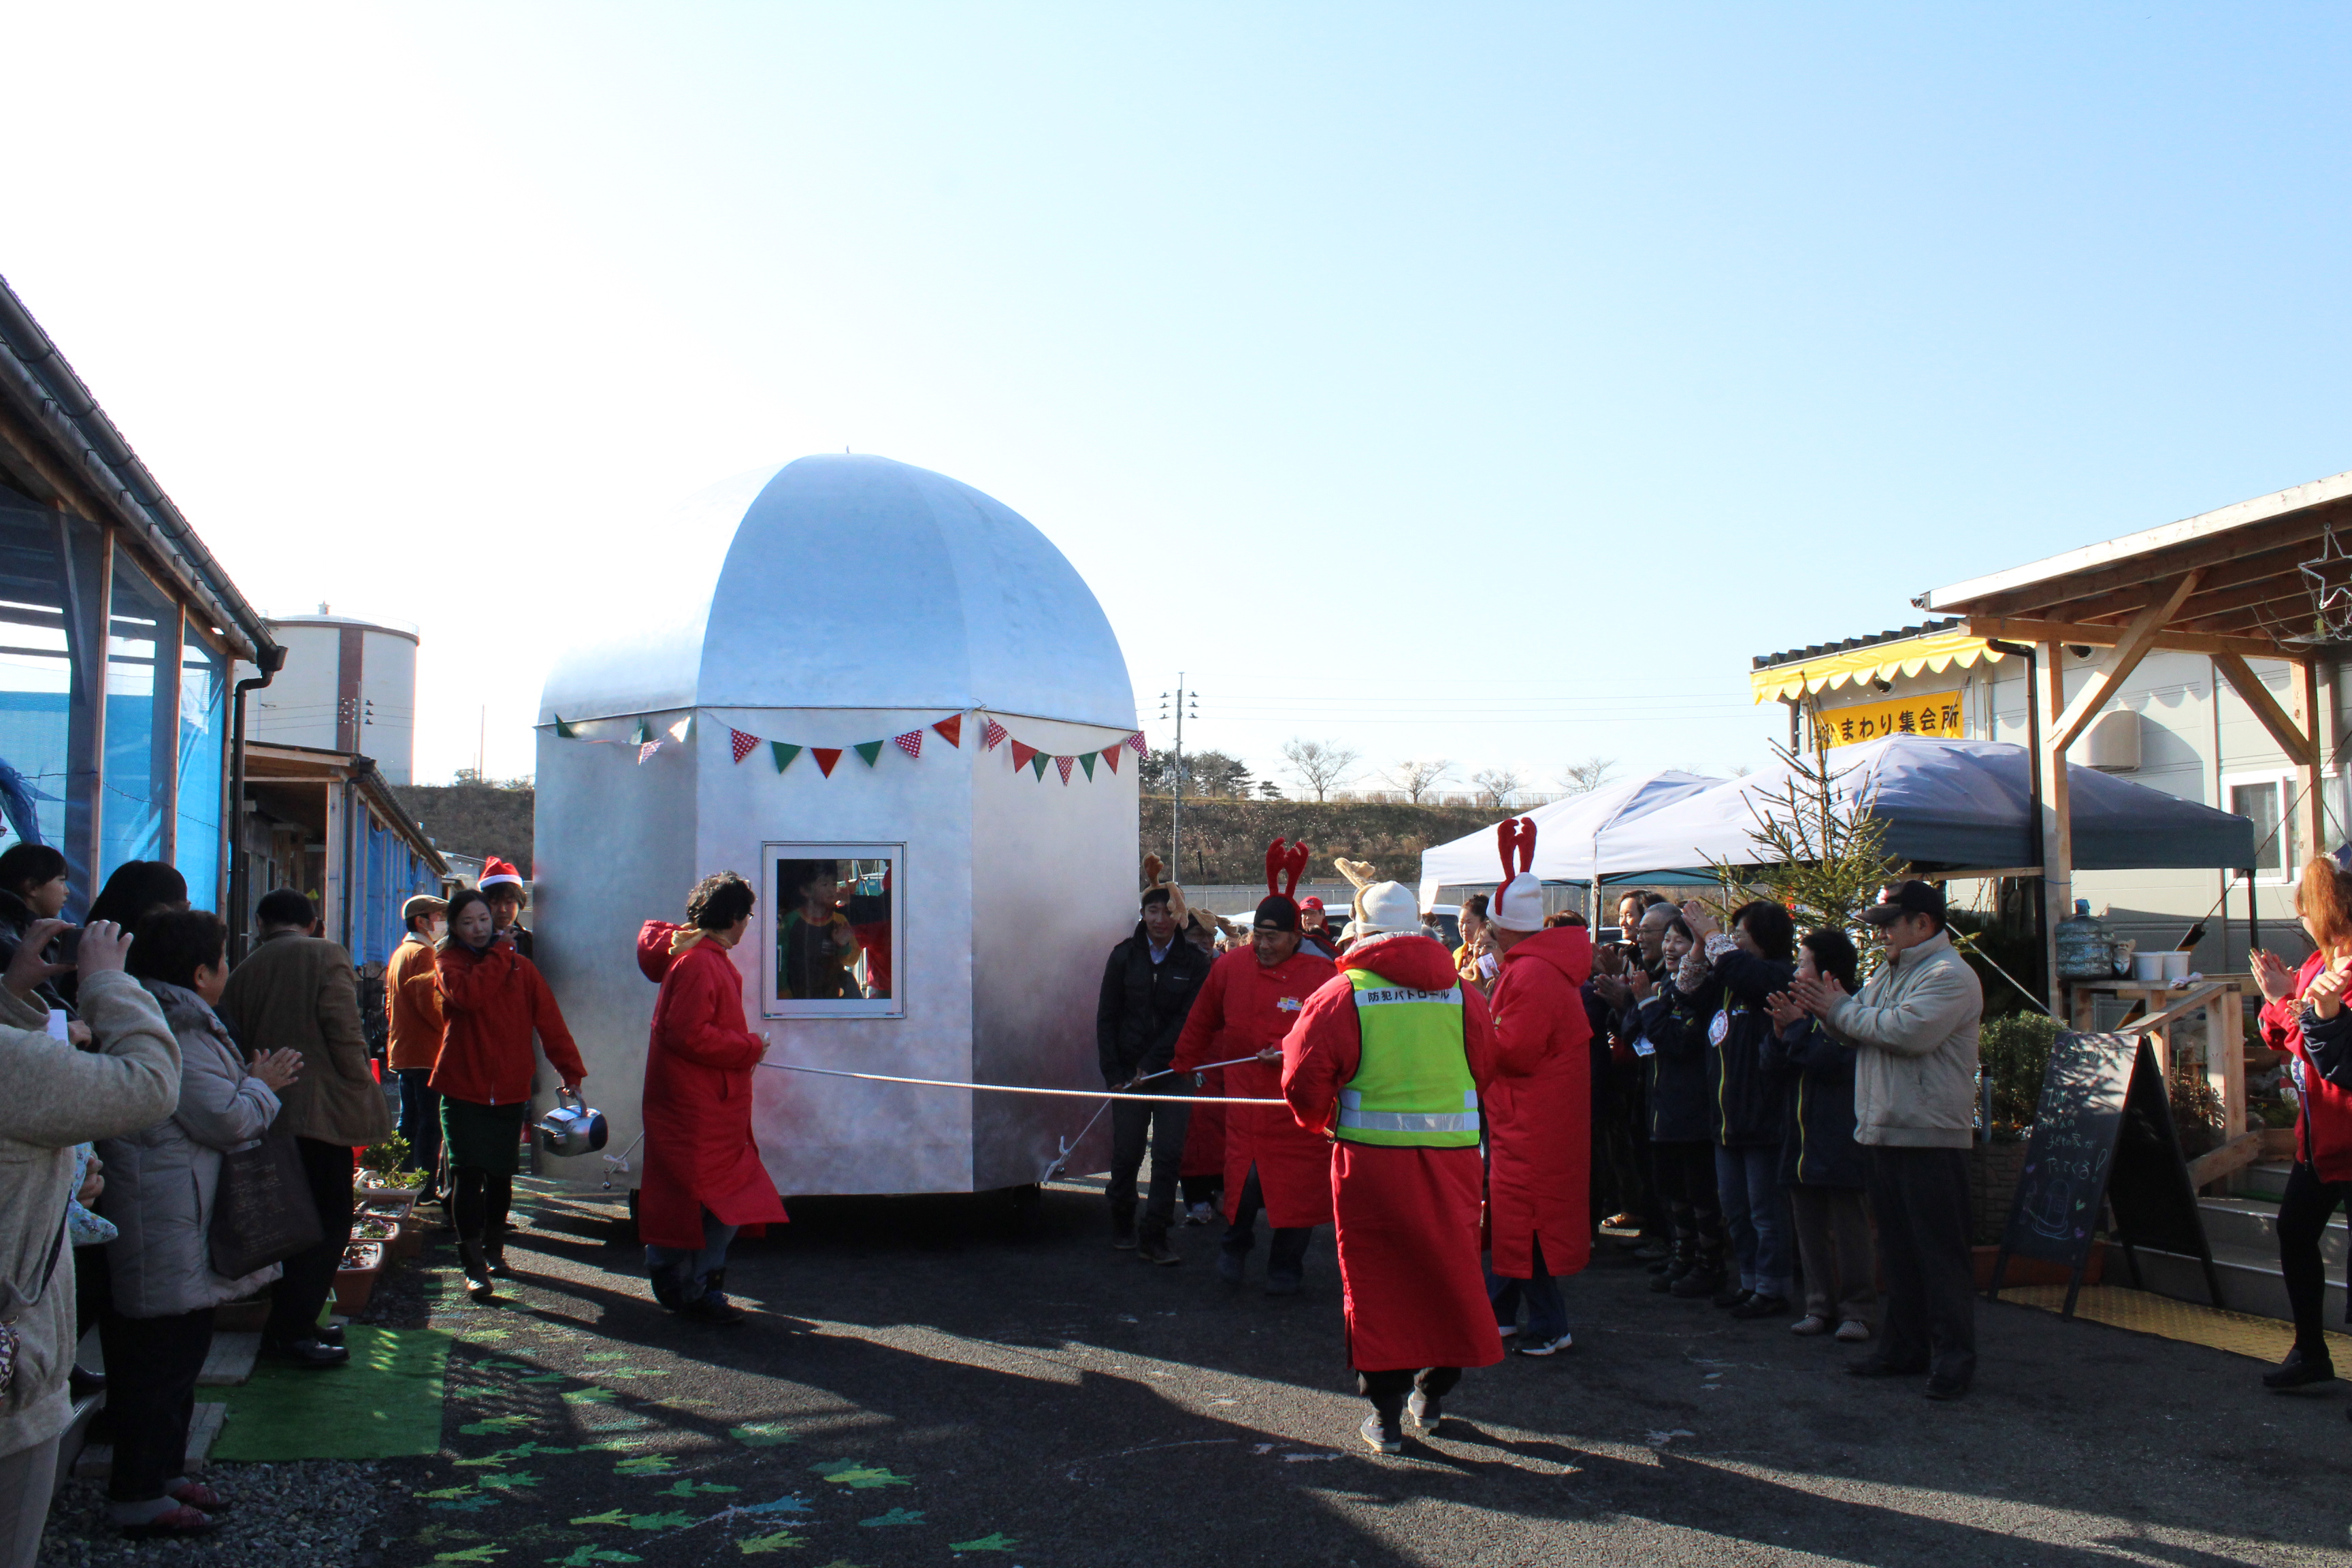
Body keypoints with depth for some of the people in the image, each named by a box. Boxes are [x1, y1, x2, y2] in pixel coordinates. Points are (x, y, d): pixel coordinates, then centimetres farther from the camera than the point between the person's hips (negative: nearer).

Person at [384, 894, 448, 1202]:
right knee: (430, 1122, -8)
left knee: (409, 1121, 15)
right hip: (426, 1052, -10)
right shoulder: (423, 953, -12)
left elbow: (390, 1004, 23)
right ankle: (427, 1189, -8)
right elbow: (429, 1003, -20)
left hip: (401, 1052, 10)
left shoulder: (399, 954, 19)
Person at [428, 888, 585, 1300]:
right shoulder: (448, 962, 2)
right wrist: (499, 954, -9)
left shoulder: (521, 967, 8)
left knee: (501, 1174, 10)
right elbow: (468, 994, -21)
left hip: (509, 1090, 2)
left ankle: (494, 1248, 29)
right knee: (469, 1174, -9)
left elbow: (549, 1019, 2)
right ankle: (474, 1266, -7)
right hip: (462, 1088, -2)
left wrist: (570, 1070, -6)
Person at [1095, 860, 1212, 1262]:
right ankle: (1122, 1225, 23)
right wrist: (1113, 1072, -3)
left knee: (1169, 1154, -4)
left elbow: (1187, 1019, -3)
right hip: (1127, 1069, 0)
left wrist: (1152, 1064, -11)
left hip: (1172, 1071, 0)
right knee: (1126, 1153, 3)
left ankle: (1154, 1239, 2)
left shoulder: (1194, 961, 2)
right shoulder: (1125, 955, 3)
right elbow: (1106, 1016, 5)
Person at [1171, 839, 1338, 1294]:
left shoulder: (1322, 975, -9)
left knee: (1297, 1183, 4)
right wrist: (1185, 1065, 24)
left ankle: (1286, 1267, 22)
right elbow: (1202, 1023, 16)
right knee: (1244, 1178, -2)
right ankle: (1234, 1247, 26)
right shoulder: (1230, 966, 1)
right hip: (1247, 1097, 1)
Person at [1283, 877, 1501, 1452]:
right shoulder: (1463, 993, 2)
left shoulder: (1340, 994, -7)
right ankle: (1433, 1396, 31)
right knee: (1447, 1271, 19)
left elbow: (1303, 1082, -7)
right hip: (1452, 1152, 3)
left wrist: (1322, 1120, 13)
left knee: (1376, 1280, 8)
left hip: (1371, 1153, -3)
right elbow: (1484, 1073, 9)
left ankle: (1386, 1418, 12)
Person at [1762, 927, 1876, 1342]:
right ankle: (1820, 1305, 19)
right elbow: (1772, 1066, 10)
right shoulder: (1803, 1011, 13)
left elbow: (1836, 1062, -23)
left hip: (1840, 1145, -8)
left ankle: (1857, 1310, 8)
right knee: (1809, 1230, 11)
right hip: (1801, 1143, 8)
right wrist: (1780, 1033, -8)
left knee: (1849, 1229, 0)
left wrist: (1796, 1027, -17)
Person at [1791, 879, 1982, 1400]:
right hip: (1884, 1133, 9)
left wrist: (1841, 1009, -13)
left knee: (1940, 1251, -3)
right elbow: (1862, 1031, 20)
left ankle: (1953, 1359, 4)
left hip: (1931, 1137, -9)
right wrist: (1826, 1010, -1)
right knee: (1896, 1249, 14)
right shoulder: (1889, 973, 19)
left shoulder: (1950, 976, -12)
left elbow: (1907, 1030, -25)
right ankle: (1903, 1347, 23)